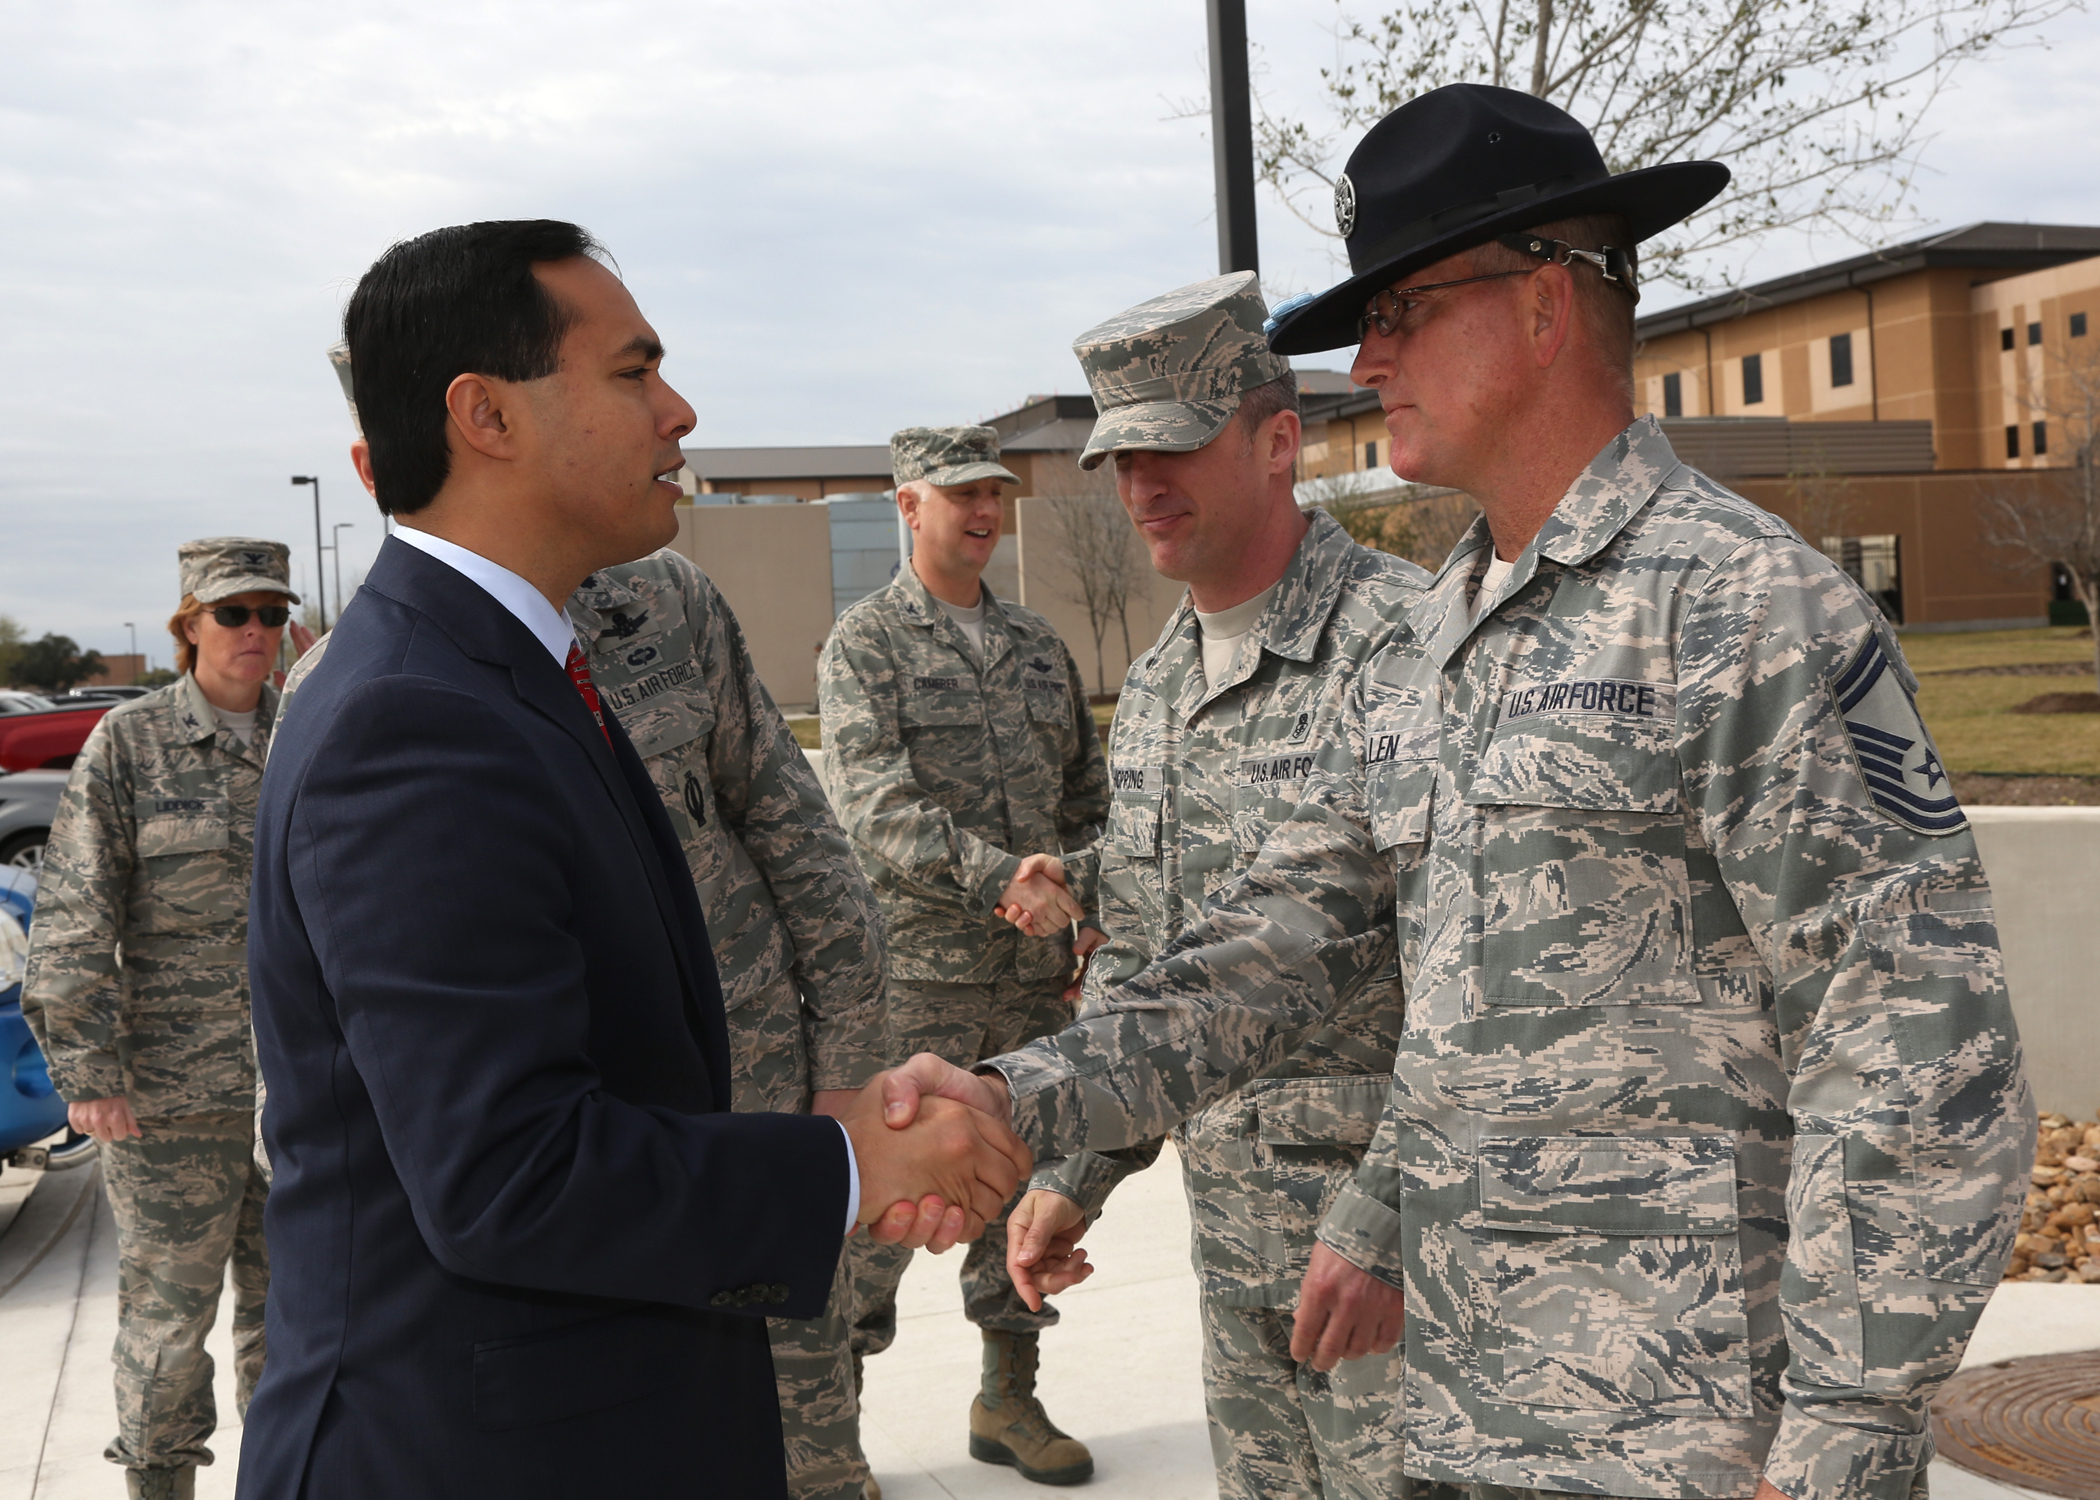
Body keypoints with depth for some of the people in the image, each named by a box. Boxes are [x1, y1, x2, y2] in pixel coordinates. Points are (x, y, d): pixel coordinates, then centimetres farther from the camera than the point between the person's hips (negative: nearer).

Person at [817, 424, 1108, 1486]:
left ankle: (1008, 1398, 26)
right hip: (918, 969, -5)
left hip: (1037, 969, 6)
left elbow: (1087, 792, 19)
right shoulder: (864, 643, -3)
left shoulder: (1037, 641, 14)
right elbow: (873, 806, -16)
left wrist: (1096, 909, 9)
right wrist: (994, 873, -28)